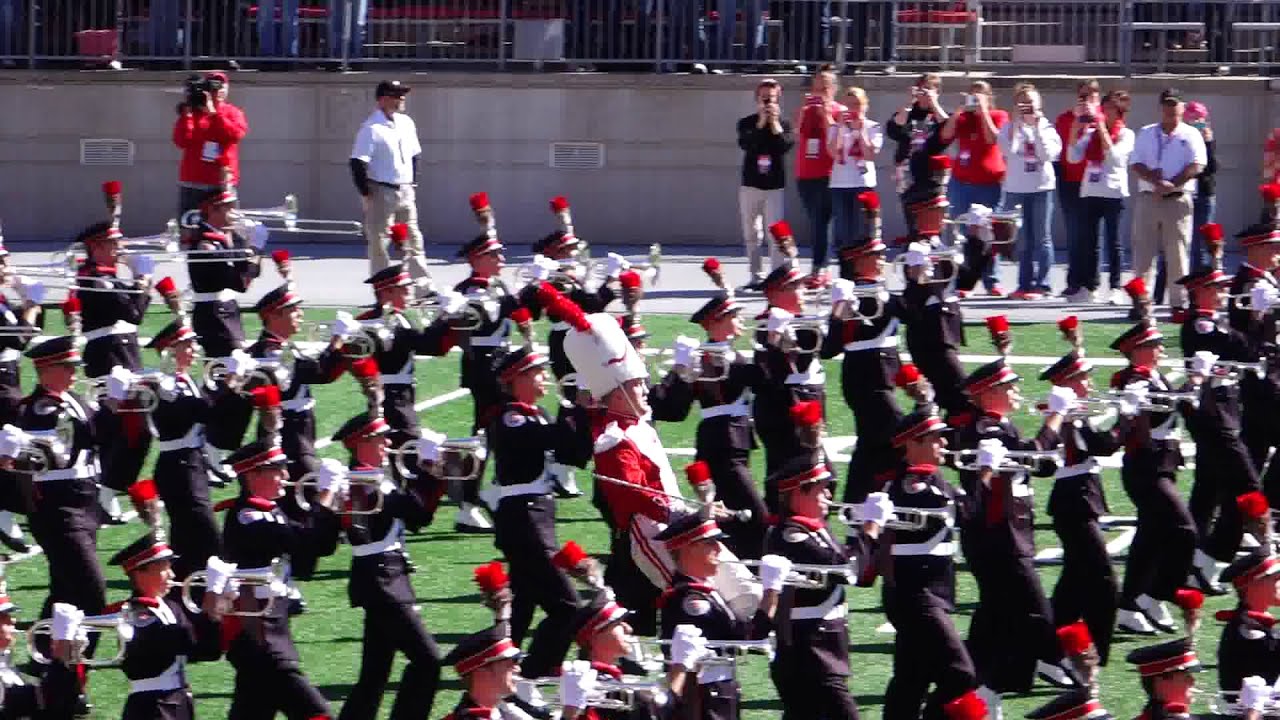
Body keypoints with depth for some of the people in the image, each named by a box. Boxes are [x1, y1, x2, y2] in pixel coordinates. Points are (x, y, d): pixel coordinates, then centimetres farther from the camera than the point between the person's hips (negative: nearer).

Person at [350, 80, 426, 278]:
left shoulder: (406, 123, 8)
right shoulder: (372, 128, -14)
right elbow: (358, 163, -16)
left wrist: (413, 184, 15)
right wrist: (366, 194, -16)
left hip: (405, 192, 7)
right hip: (382, 192, -7)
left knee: (413, 240, 9)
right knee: (379, 242, -2)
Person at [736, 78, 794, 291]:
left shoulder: (784, 123, 4)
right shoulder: (747, 123, 4)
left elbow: (786, 145, -14)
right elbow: (745, 143, -15)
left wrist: (774, 122, -12)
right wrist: (761, 122, -15)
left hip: (775, 186, -2)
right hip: (750, 185, 2)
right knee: (751, 235, 6)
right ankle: (756, 277, 14)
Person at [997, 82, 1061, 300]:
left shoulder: (1046, 127, 5)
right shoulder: (1010, 127, 6)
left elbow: (1048, 154, -9)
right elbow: (1007, 149, -12)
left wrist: (1037, 127, -9)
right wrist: (1017, 122, -11)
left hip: (1041, 187, -1)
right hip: (1015, 188, 1)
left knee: (1042, 239, -1)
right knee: (1021, 240, 4)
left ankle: (1041, 284, 0)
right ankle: (1025, 285, 8)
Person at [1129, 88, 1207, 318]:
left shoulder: (1190, 135, 4)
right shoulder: (1146, 134, 12)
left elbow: (1196, 166, -7)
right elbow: (1136, 165, 2)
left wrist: (1171, 185, -16)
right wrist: (1156, 180, -15)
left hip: (1178, 199, -2)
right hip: (1148, 199, 2)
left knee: (1177, 254, -4)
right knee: (1143, 251, -1)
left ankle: (1179, 305, -2)